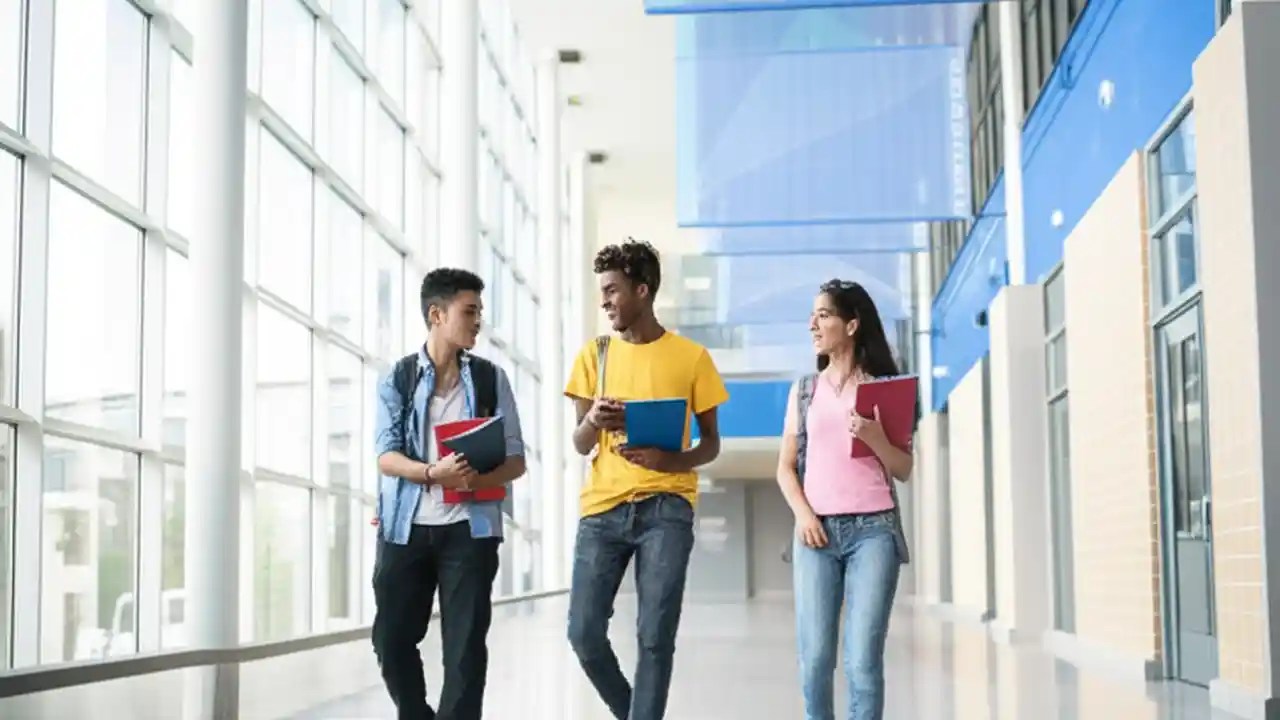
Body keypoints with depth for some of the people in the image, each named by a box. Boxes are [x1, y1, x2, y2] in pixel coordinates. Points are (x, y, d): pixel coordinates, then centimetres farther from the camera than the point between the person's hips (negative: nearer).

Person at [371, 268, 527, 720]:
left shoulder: (491, 378, 6)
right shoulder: (397, 379, 3)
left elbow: (515, 460, 3)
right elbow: (387, 457, -6)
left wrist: (480, 478, -18)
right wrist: (433, 473, -25)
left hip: (468, 526, 0)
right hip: (406, 526, 0)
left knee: (466, 643, -3)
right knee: (391, 638, 6)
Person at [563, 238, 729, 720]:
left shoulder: (691, 357, 3)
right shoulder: (594, 355, 11)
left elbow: (711, 443, 7)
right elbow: (580, 445, 10)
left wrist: (669, 460, -14)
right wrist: (593, 421, -15)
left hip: (666, 507, -3)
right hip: (603, 507, 3)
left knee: (655, 637, -6)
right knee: (584, 631, -1)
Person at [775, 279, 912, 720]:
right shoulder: (805, 390, 13)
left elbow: (904, 470, 6)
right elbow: (786, 467, 12)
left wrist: (874, 437, -13)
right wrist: (803, 514, -5)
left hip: (873, 530, -2)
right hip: (817, 529, 2)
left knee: (863, 661, -8)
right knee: (814, 658, -4)